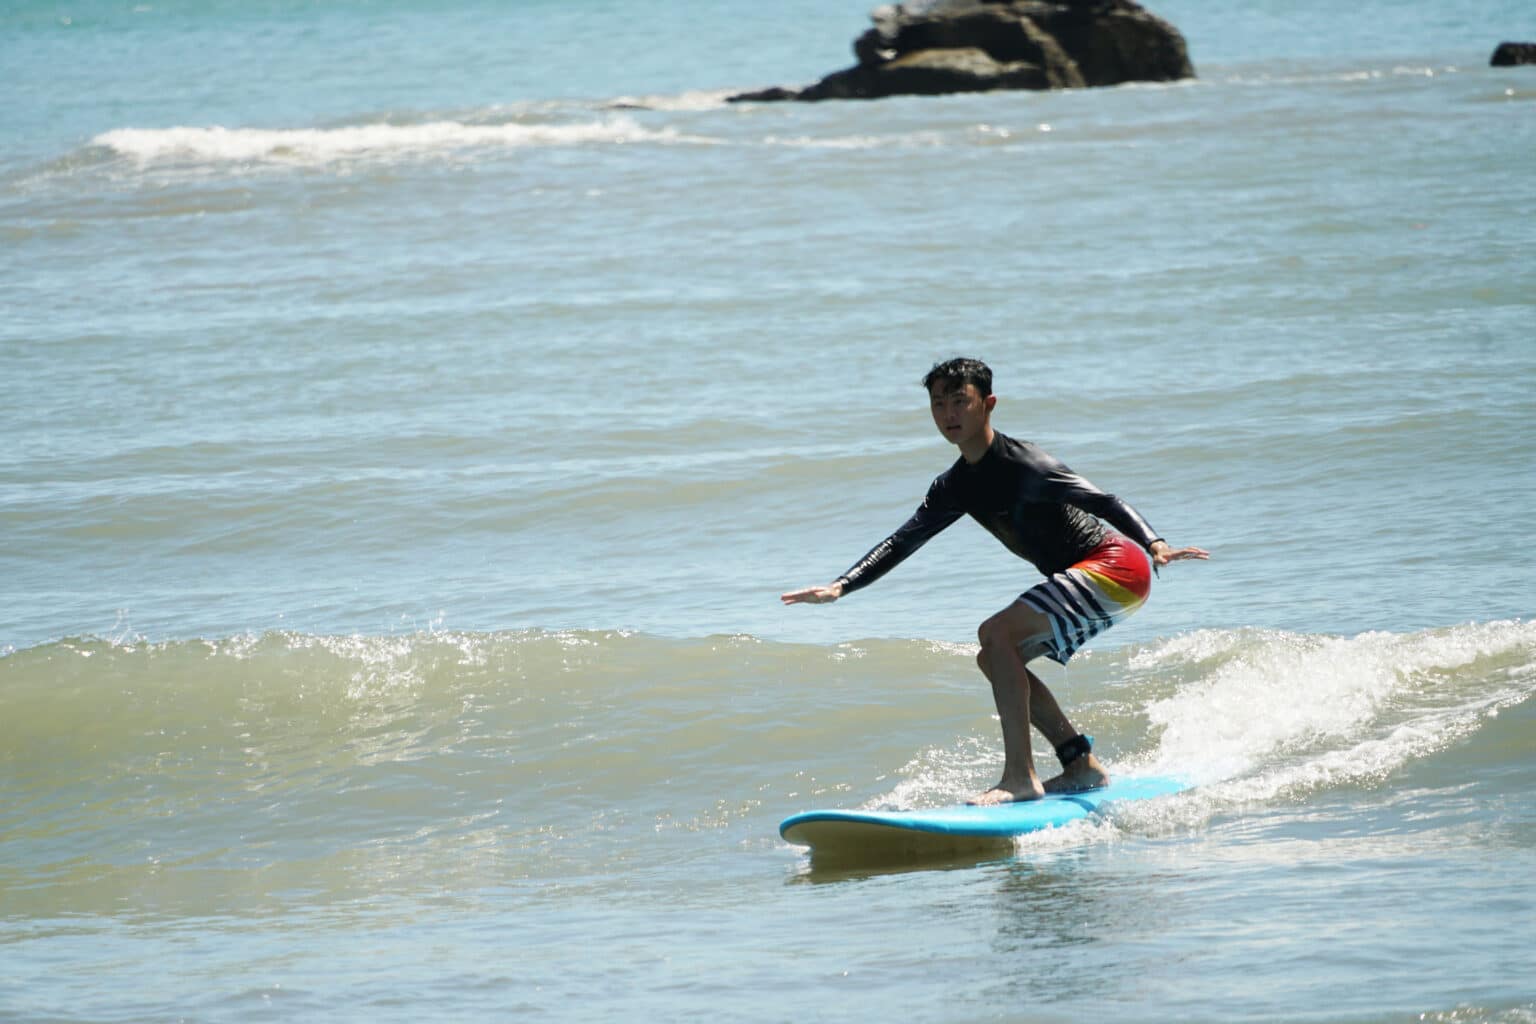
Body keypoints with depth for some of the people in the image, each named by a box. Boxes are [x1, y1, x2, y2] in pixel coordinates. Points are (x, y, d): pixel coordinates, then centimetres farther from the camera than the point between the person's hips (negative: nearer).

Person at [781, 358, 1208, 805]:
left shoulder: (1022, 465, -18)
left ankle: (1020, 777, -23)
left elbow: (1102, 501, -27)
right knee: (995, 659, 12)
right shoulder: (955, 488, 9)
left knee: (996, 634, -20)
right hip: (1085, 583, 10)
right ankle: (1082, 767, 13)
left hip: (1118, 565, -10)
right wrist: (838, 587, 3)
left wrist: (1156, 545, -43)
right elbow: (901, 542, 14)